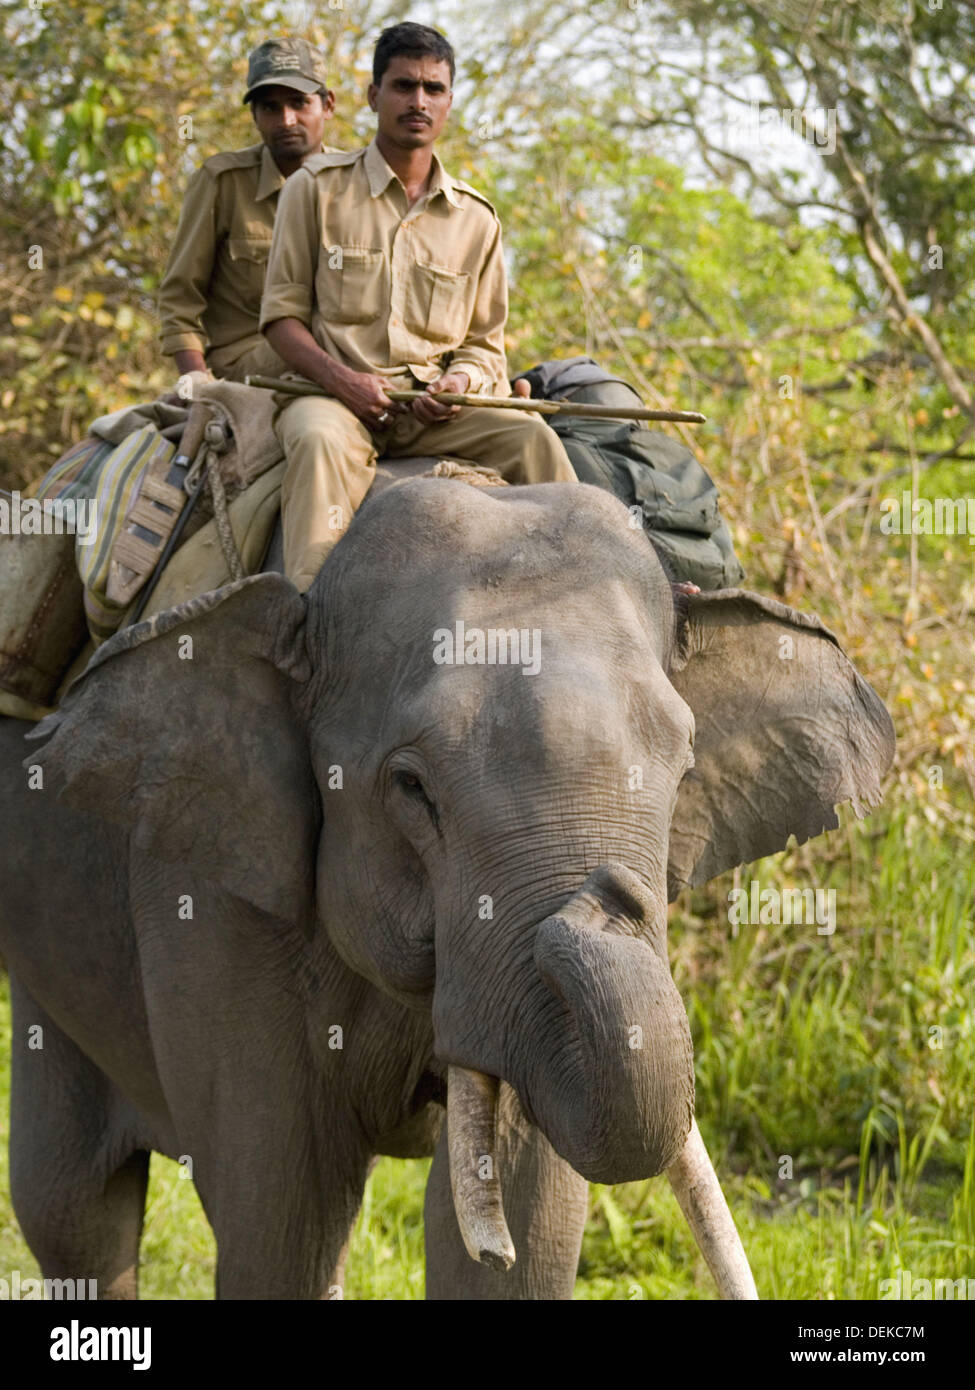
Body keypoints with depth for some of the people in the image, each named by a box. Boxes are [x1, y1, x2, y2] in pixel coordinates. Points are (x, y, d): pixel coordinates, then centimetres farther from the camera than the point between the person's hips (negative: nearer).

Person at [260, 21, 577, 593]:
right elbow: (282, 313, 5)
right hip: (333, 392, -3)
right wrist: (338, 377, -14)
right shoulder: (319, 187, 7)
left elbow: (485, 341, 19)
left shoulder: (477, 218, 15)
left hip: (433, 407, 3)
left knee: (530, 435, -23)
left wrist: (459, 381, -6)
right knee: (322, 441, -38)